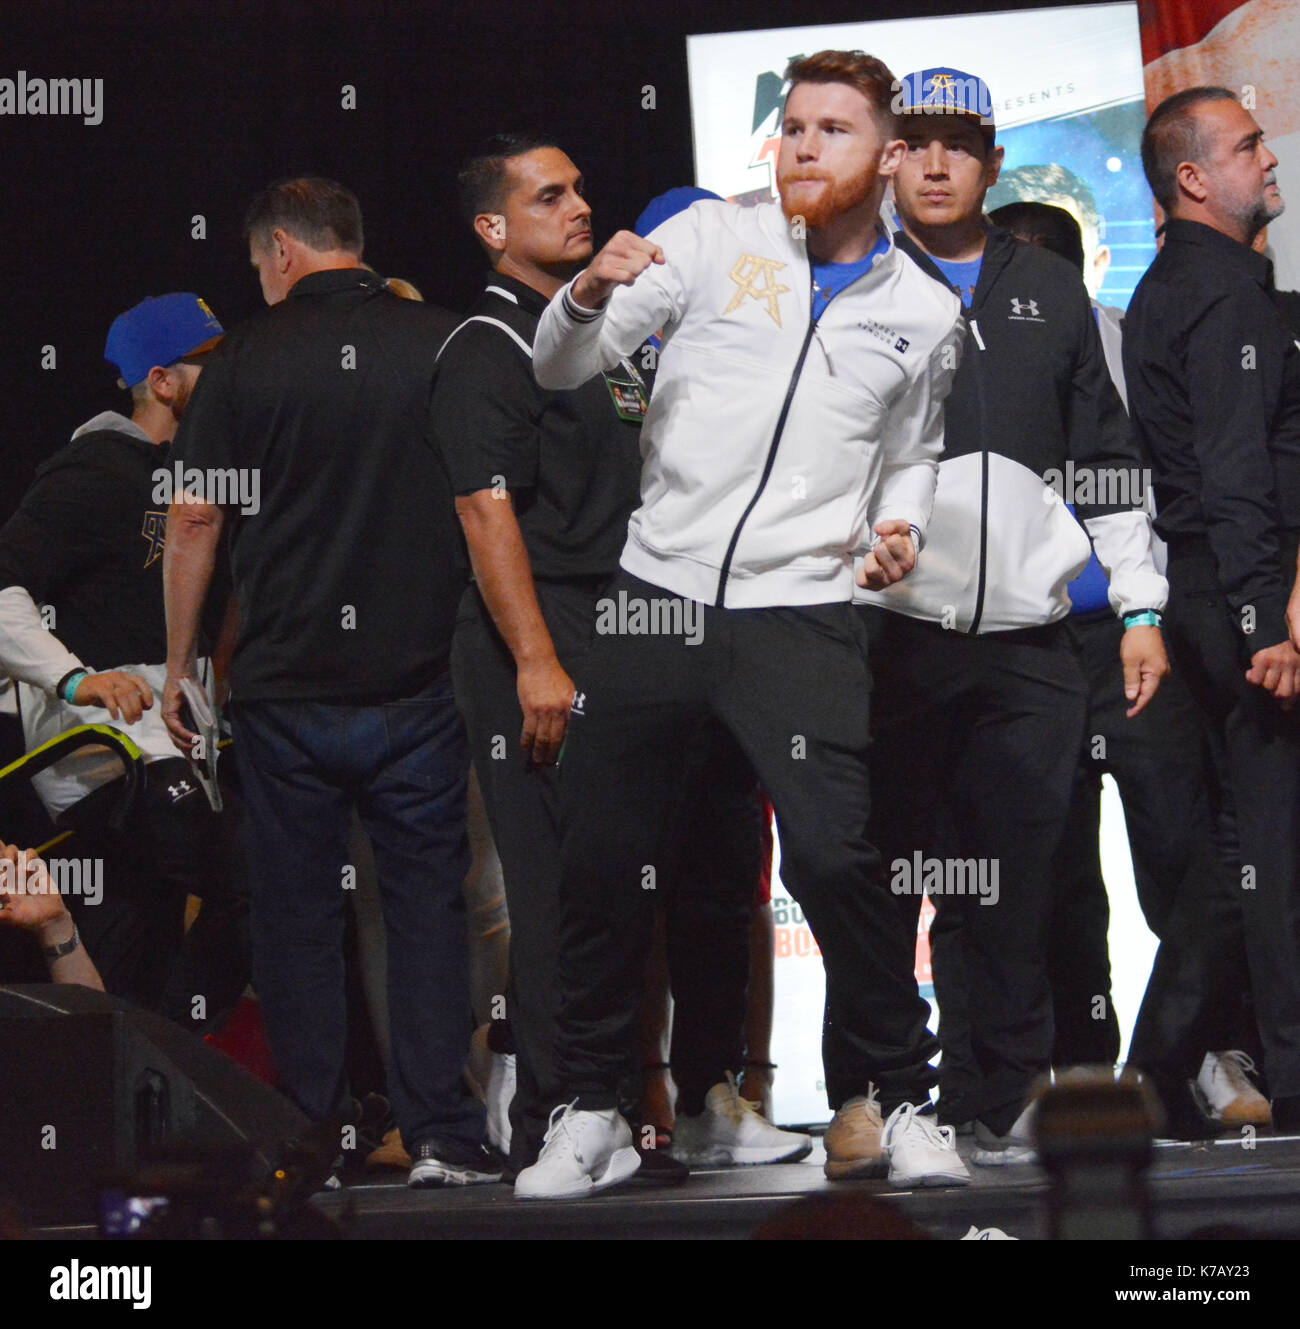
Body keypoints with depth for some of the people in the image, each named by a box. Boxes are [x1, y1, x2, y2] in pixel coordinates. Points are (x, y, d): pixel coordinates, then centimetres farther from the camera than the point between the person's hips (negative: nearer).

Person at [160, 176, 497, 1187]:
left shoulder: (248, 358, -3)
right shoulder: (445, 345, -1)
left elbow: (194, 521, -2)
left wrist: (180, 665, 9)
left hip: (284, 685, -1)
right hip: (418, 679, 1)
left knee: (296, 911, 8)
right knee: (426, 899, 6)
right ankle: (440, 1133, 1)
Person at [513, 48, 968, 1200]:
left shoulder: (924, 314, 9)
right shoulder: (714, 240, 3)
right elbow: (560, 369, -1)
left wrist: (902, 528, 4)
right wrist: (590, 298, -23)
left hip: (799, 614, -1)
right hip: (657, 595, 1)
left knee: (835, 857, -15)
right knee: (602, 866, 3)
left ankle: (896, 1103, 0)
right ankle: (590, 1116, 17)